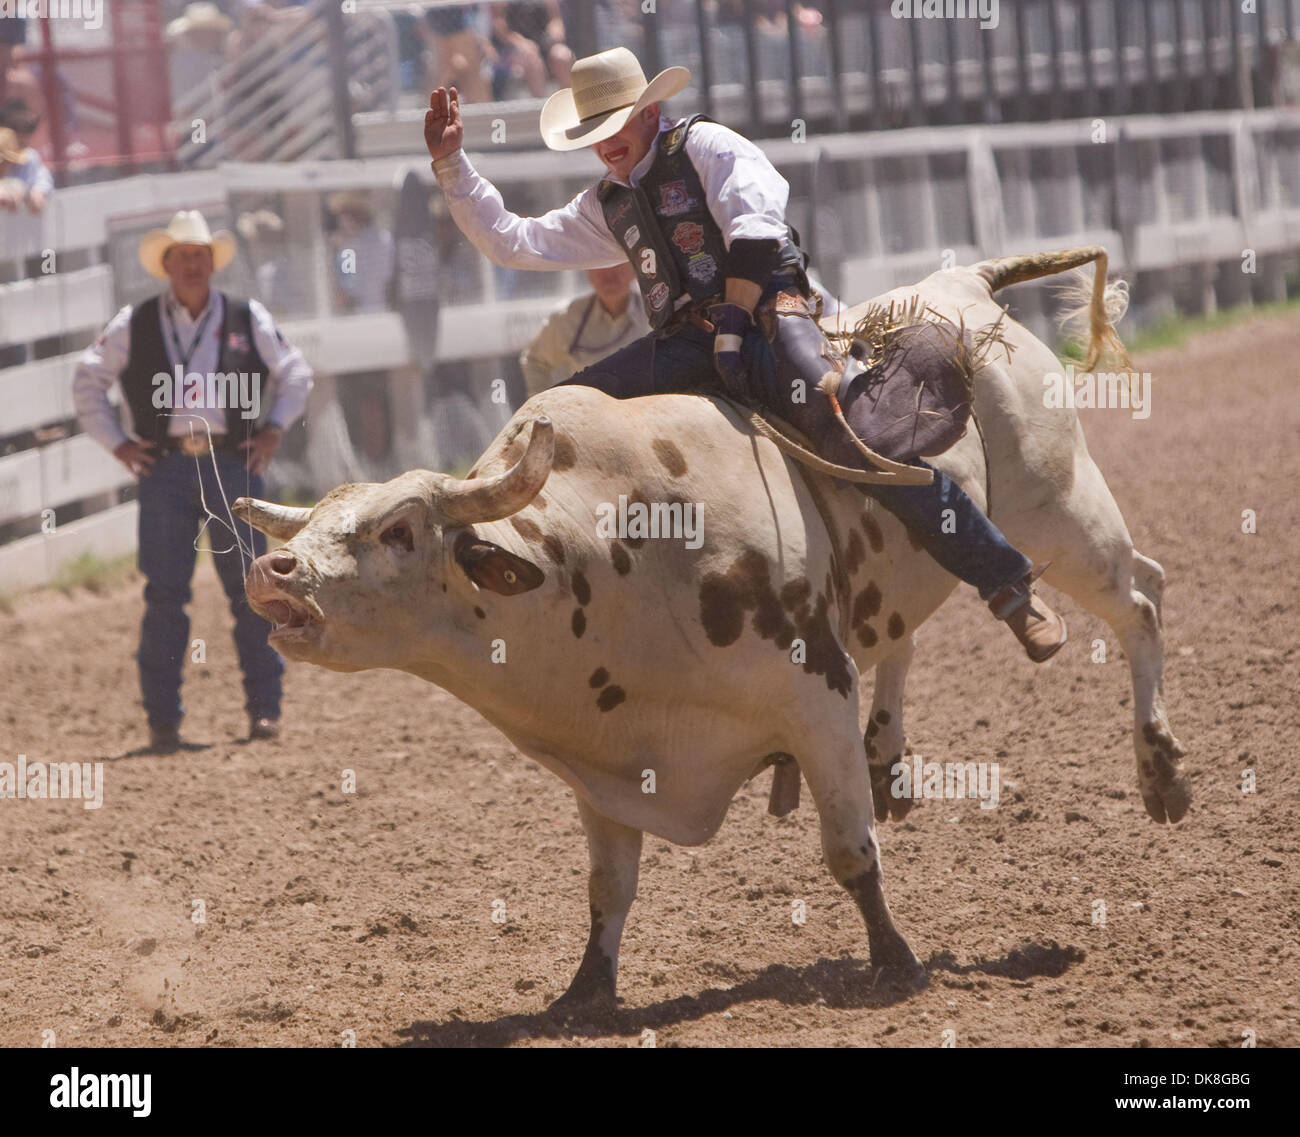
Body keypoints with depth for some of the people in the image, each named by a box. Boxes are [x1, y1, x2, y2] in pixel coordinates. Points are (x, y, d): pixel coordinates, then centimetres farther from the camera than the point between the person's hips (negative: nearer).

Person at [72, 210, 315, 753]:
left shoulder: (248, 319, 6)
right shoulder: (133, 325, 5)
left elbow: (295, 374, 15)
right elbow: (87, 382, 12)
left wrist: (274, 429, 4)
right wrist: (117, 443, 4)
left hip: (235, 464, 0)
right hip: (166, 467, 0)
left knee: (250, 587, 3)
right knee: (164, 594, -1)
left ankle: (265, 708, 12)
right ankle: (163, 720, 3)